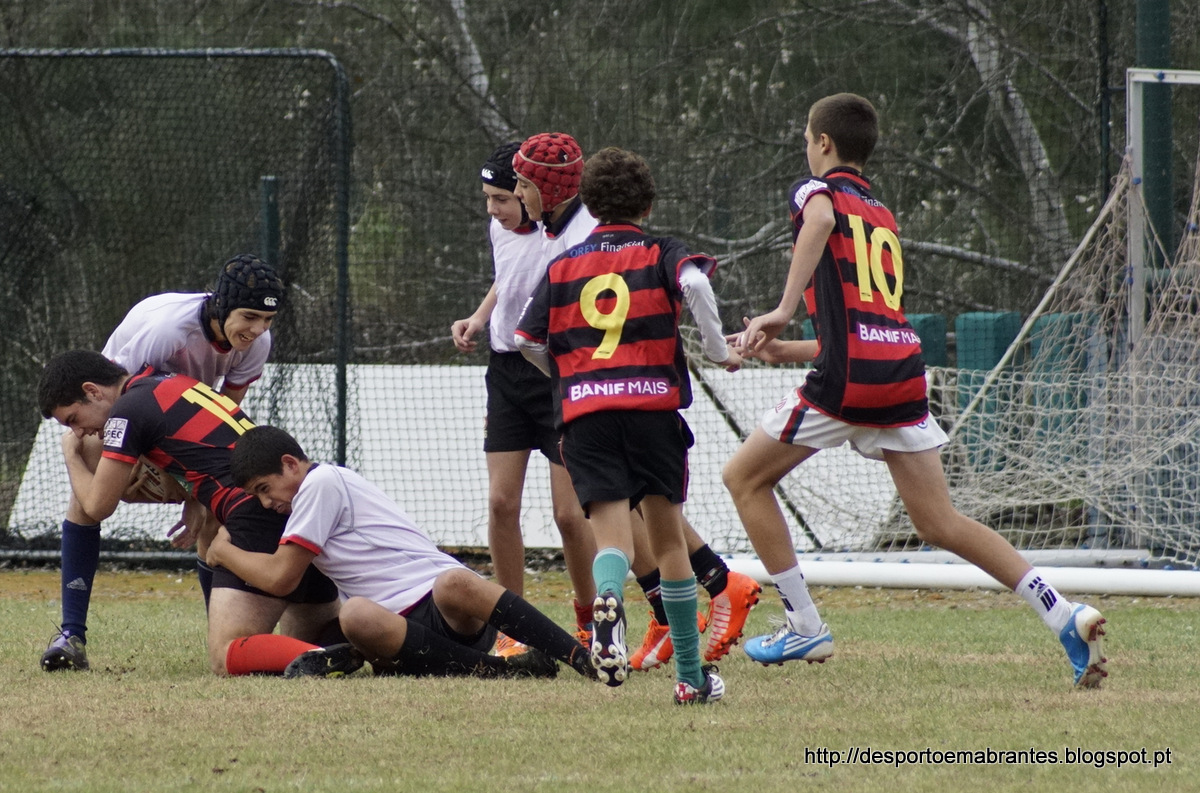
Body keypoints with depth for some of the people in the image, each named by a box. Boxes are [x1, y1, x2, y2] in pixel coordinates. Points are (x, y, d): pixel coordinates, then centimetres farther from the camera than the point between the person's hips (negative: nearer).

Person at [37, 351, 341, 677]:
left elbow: (98, 505, 4)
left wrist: (71, 454, 20)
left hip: (263, 513, -9)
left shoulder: (129, 410, -3)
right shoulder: (172, 384, 23)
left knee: (226, 657, -14)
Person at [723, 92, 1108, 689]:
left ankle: (805, 627, 8)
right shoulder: (883, 217, 28)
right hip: (904, 369, 7)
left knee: (745, 477, 11)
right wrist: (782, 350, 39)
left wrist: (784, 311, -24)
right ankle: (1065, 615, -7)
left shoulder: (817, 189, 6)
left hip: (850, 376, -7)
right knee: (938, 522, 7)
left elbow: (821, 219, -22)